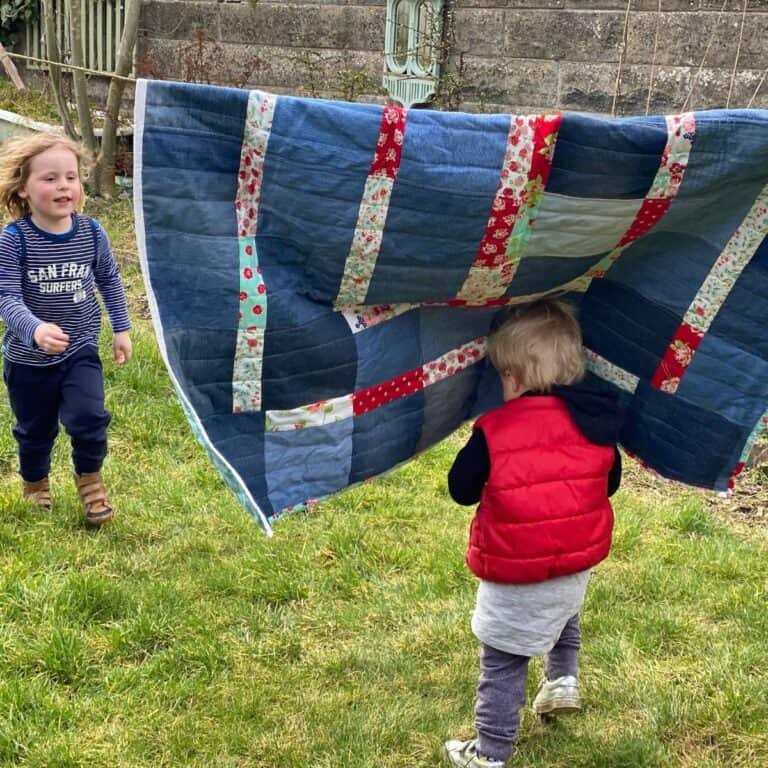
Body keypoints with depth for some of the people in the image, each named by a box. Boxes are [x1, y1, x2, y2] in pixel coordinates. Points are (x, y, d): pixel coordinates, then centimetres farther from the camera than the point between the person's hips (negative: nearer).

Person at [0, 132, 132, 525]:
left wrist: (121, 328, 9)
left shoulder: (91, 232, -8)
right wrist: (35, 330, -43)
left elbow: (109, 280, 8)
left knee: (88, 418, -13)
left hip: (80, 351, 1)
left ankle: (89, 478, 18)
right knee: (35, 431, 16)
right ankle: (35, 485, 46)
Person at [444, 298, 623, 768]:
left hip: (516, 578, -5)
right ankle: (564, 680, 48)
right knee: (564, 617, 39)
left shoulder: (494, 431, -20)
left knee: (502, 663, 8)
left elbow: (461, 490, -8)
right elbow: (610, 483, 7)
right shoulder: (596, 422, -6)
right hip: (577, 565, 5)